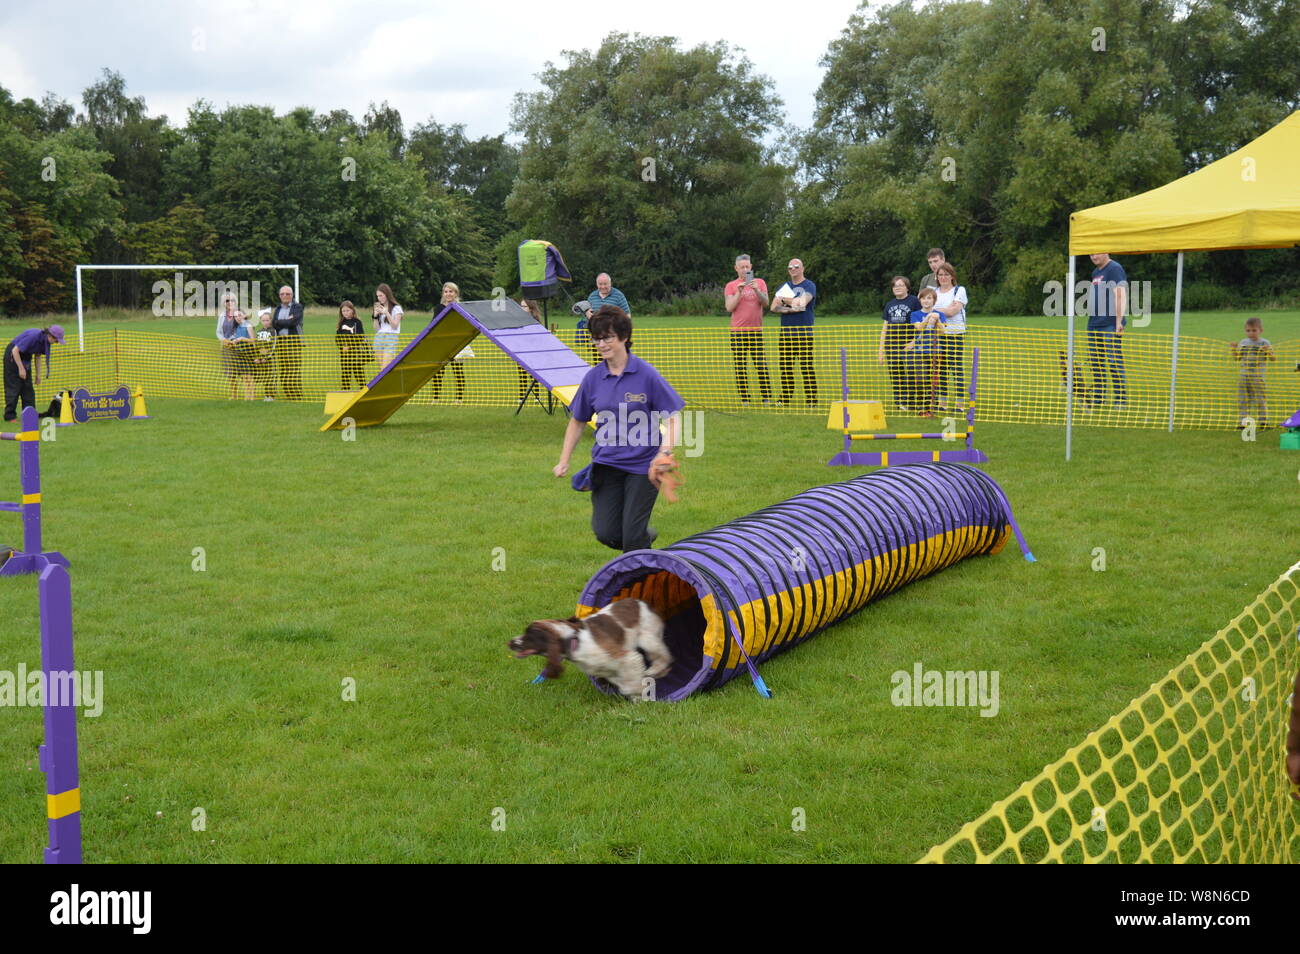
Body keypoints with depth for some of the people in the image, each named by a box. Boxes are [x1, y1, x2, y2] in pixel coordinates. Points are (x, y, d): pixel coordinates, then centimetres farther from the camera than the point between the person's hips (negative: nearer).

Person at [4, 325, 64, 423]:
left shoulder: (45, 340, -7)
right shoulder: (34, 336, -32)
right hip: (13, 356, -8)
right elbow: (15, 350, -28)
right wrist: (21, 368, -25)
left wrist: (37, 374, 7)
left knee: (28, 387, 4)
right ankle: (10, 416, -1)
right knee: (13, 387, -6)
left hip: (26, 357, 8)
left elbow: (37, 355, 7)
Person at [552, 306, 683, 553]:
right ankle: (646, 534, 29)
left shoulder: (646, 374, -9)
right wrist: (564, 462, 7)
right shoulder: (593, 378, 3)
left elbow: (673, 418, -6)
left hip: (643, 465, -4)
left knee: (632, 536, -4)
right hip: (606, 463, 4)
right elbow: (578, 422, 14)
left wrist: (665, 452, -23)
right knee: (606, 532, -2)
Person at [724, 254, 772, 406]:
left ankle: (767, 398, -1)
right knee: (740, 366, -1)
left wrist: (756, 290, -15)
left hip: (756, 330, 1)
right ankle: (744, 399, 1)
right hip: (738, 331, -1)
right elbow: (729, 308, -3)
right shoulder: (731, 286, 6)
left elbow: (765, 303, 0)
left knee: (762, 365, -4)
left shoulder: (760, 282, 10)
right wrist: (739, 292, -12)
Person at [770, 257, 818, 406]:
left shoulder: (809, 286, 1)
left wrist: (784, 300, -2)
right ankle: (785, 398, 15)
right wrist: (791, 309, -11)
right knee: (785, 366, 7)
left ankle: (811, 399, -3)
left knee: (806, 366, -6)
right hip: (785, 332, 5)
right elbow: (774, 307, 4)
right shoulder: (784, 287, 16)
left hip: (804, 332, -5)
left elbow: (801, 302, -17)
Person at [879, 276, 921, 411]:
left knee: (909, 373, -11)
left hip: (908, 344, -5)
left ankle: (907, 402, -3)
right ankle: (897, 402, 11)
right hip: (891, 345, 5)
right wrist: (881, 349, 15)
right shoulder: (889, 304, 15)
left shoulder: (914, 301, 1)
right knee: (894, 374, 4)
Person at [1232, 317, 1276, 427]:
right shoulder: (1243, 343, 10)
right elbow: (1236, 359, 17)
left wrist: (1268, 351, -23)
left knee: (1260, 400, 0)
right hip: (1243, 377, 4)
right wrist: (1234, 349, 2)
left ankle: (1263, 421, 9)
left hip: (1257, 377, -4)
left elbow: (1273, 359, -5)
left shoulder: (1264, 343, -1)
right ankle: (1242, 422, 7)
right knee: (1242, 400, 3)